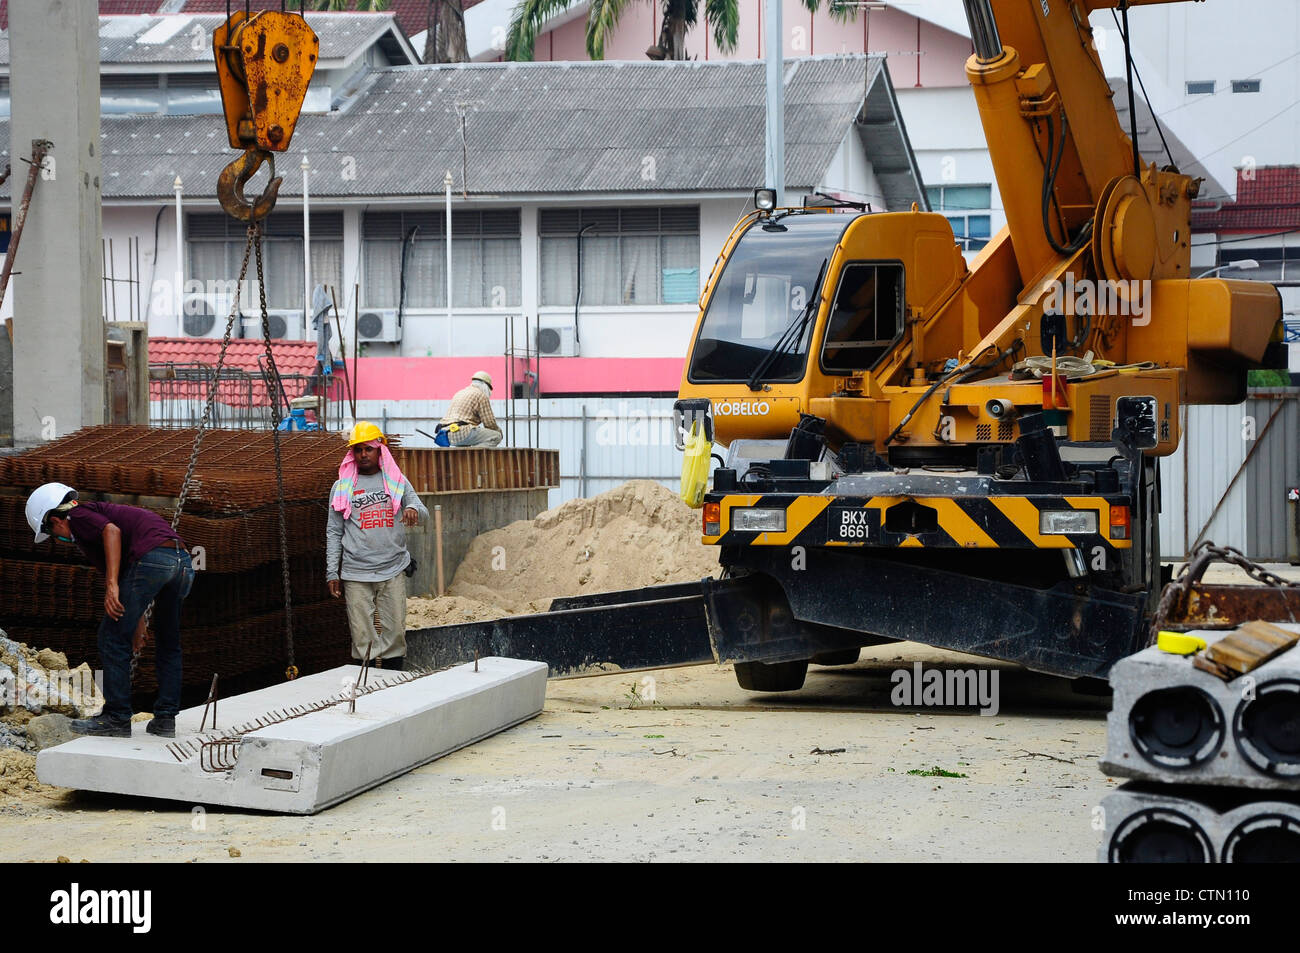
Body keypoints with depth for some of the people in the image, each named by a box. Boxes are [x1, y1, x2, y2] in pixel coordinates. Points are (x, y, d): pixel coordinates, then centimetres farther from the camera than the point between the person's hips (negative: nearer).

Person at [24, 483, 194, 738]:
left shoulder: (78, 516, 10)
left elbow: (112, 531, -13)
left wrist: (112, 585, -18)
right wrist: (137, 625, 46)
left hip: (152, 558, -9)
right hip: (183, 560, 9)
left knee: (113, 638, 4)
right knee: (168, 644, 22)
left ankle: (117, 718, 6)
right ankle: (165, 719, 22)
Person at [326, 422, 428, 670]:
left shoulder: (397, 482, 10)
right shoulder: (342, 487, 7)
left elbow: (423, 513, 6)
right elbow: (334, 533, 8)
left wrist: (413, 509, -20)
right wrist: (332, 573, 2)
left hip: (393, 570, 1)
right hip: (356, 575, -1)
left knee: (395, 631, 0)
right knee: (362, 636, -4)